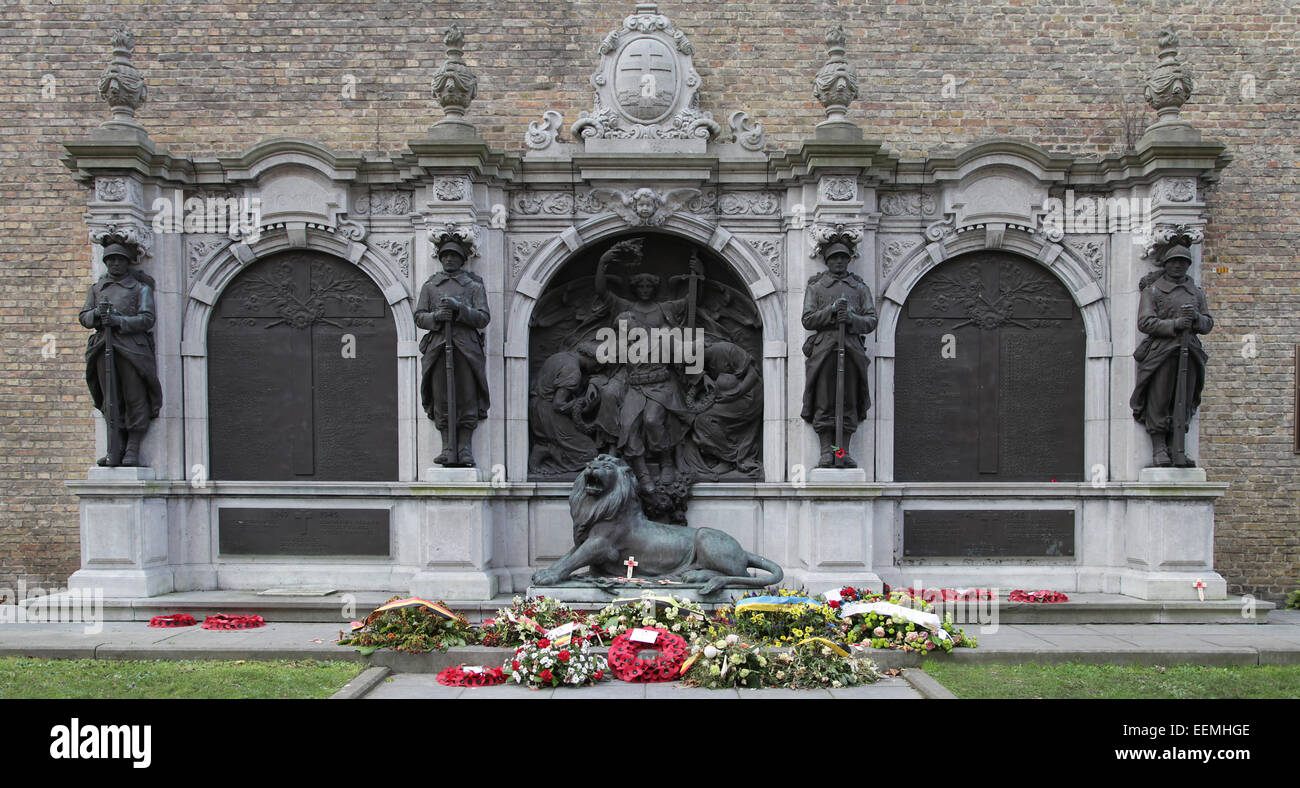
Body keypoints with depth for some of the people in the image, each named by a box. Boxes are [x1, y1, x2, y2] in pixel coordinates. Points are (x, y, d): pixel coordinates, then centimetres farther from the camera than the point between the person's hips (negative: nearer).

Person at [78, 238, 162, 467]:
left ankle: (133, 450, 0)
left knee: (135, 399, -5)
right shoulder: (96, 287, 19)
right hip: (104, 347, 4)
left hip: (131, 347, -3)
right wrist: (96, 314, -6)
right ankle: (115, 450, 5)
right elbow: (83, 317, 17)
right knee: (111, 400, 3)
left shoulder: (140, 288, 7)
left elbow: (147, 319, -3)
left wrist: (119, 321, -16)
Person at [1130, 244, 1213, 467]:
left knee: (1184, 403, 3)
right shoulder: (1152, 290, 6)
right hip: (1161, 352, -4)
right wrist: (1174, 324, -17)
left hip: (1189, 353, 4)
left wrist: (1196, 317, -7)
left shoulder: (1196, 293, 19)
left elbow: (1208, 325, 15)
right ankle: (1159, 451, -3)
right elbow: (1145, 323, -5)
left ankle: (1177, 451, 8)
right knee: (1158, 402, -7)